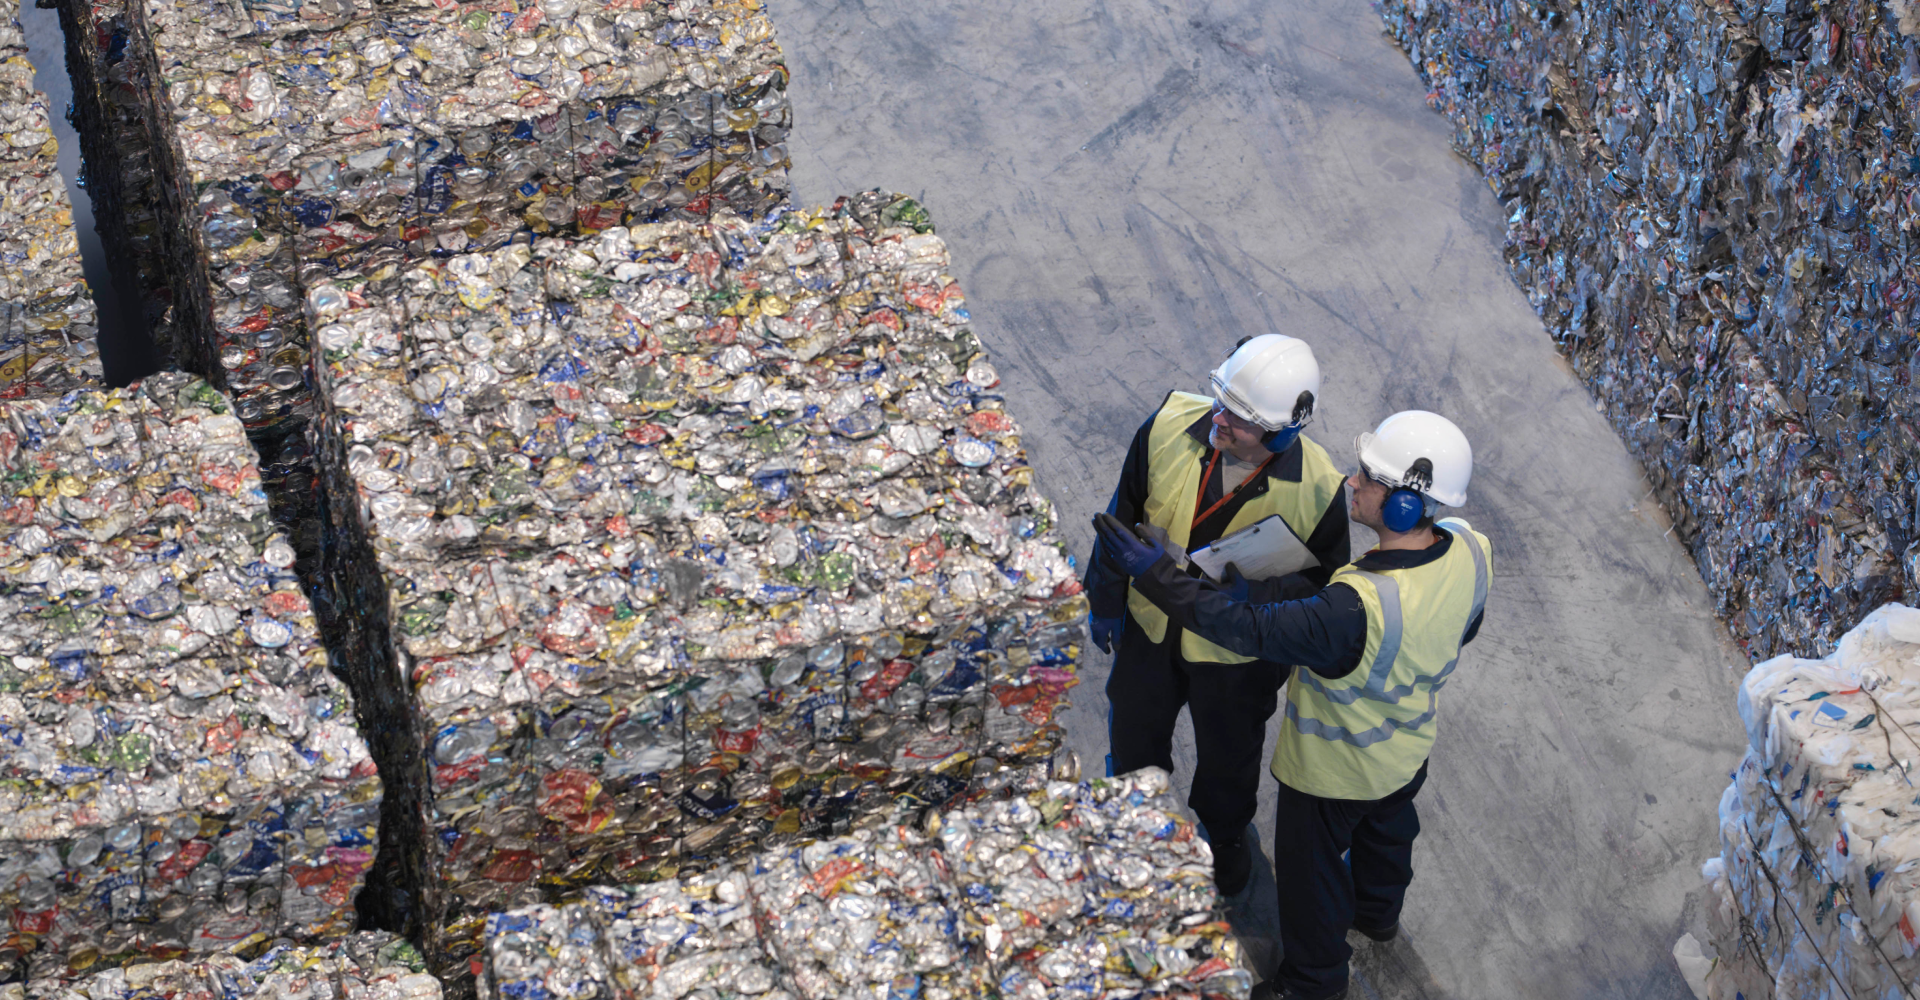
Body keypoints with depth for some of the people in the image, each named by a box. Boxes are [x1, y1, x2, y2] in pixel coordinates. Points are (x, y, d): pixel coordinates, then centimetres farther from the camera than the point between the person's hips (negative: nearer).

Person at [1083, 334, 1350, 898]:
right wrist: (1105, 602, 2)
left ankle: (1224, 834, 59)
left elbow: (1325, 582, -14)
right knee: (1134, 733, 29)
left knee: (1227, 757, 26)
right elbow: (1123, 518, -8)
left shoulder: (1319, 490, -33)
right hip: (1150, 626, 2)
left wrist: (1256, 591, -28)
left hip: (1238, 652, -2)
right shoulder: (1170, 427, -26)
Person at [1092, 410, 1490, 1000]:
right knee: (1388, 831, 36)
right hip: (1409, 748, 7)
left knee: (1311, 872, 22)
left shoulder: (1360, 609, -47)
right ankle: (1378, 912, 65)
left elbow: (1250, 628, -40)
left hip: (1334, 771, -7)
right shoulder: (1470, 551, -24)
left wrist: (1157, 577, -36)